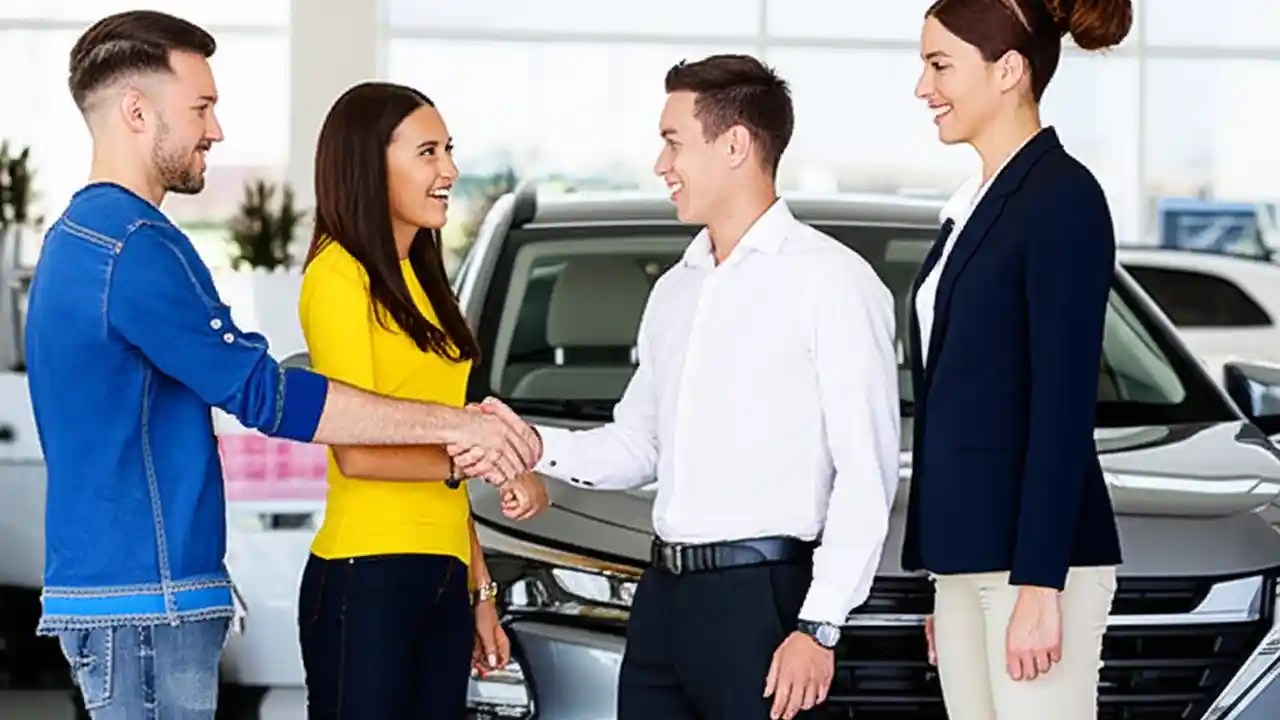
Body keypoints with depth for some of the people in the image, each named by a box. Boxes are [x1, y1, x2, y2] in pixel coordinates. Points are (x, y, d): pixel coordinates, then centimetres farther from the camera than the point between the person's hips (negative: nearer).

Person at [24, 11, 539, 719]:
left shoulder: (77, 236, 17)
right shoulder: (134, 245, -16)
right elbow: (264, 393, -19)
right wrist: (456, 425, -16)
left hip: (110, 586, 10)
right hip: (144, 602, -10)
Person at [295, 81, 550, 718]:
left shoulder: (421, 283, 18)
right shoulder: (340, 274, -7)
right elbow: (356, 452, -14)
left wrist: (480, 592, 17)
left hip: (443, 579, 8)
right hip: (367, 576, -8)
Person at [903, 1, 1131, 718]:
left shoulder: (1062, 196, -12)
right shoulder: (979, 203, 16)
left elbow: (1065, 403, -17)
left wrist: (1038, 586, -21)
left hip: (1036, 552, -9)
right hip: (968, 552, 9)